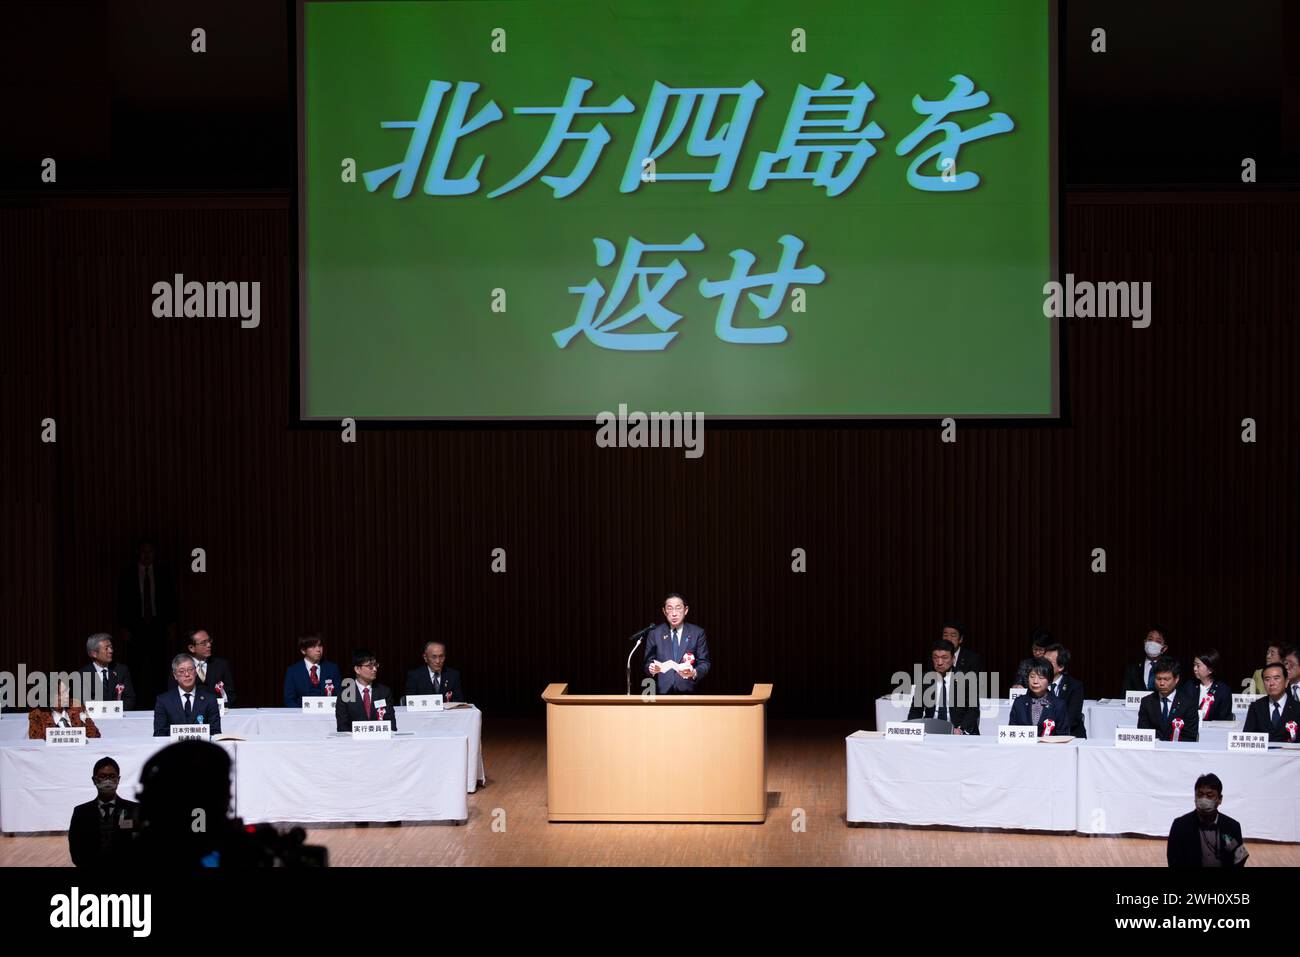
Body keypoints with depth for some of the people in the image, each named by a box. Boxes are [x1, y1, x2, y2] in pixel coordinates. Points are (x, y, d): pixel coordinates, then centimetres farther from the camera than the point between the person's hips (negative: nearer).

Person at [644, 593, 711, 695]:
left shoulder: (697, 633, 6)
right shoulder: (655, 633, 9)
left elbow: (705, 663, 3)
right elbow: (648, 662, 8)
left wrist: (694, 673, -19)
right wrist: (651, 669, -16)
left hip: (688, 691, -1)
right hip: (662, 691, 1)